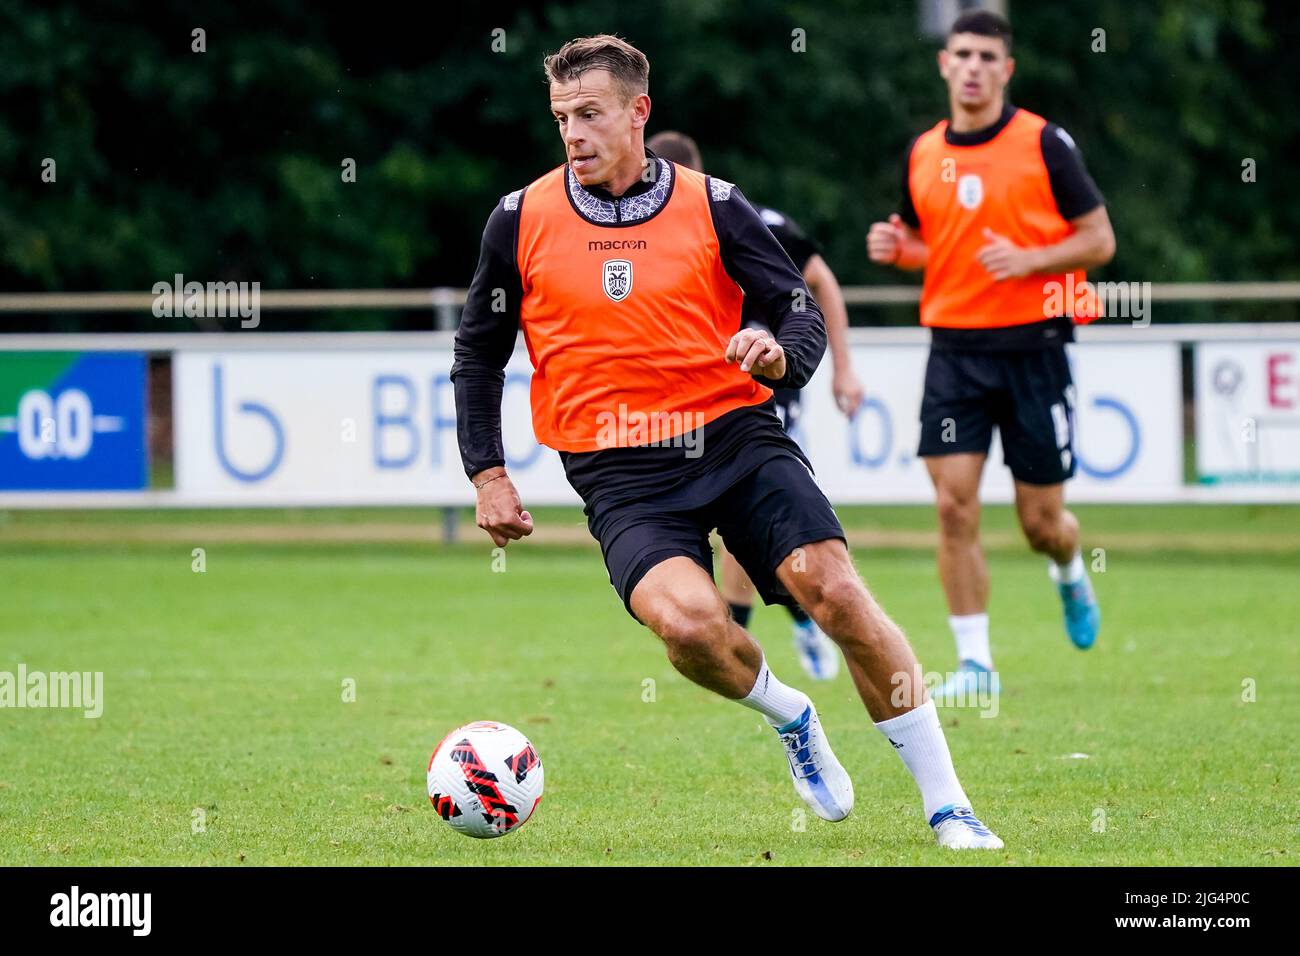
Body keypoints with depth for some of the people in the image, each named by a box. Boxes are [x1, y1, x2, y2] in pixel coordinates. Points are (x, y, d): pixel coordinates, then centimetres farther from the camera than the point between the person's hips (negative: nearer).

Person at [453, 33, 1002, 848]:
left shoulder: (713, 205, 2)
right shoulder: (521, 221, 4)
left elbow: (805, 316, 4)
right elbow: (479, 354, 15)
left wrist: (781, 355, -19)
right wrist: (487, 475, 7)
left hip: (733, 435, 1)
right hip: (621, 474, -1)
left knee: (836, 592, -19)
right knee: (688, 623, -29)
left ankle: (948, 807, -6)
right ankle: (791, 717, 5)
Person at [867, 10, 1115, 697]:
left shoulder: (1044, 143, -5)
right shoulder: (921, 154, 8)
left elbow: (1099, 240, -3)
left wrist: (1028, 259, -18)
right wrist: (897, 248, -1)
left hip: (1033, 346, -3)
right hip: (955, 349, 3)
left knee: (1041, 521, 3)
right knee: (954, 506, -9)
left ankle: (1070, 573, 39)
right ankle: (974, 661, -2)